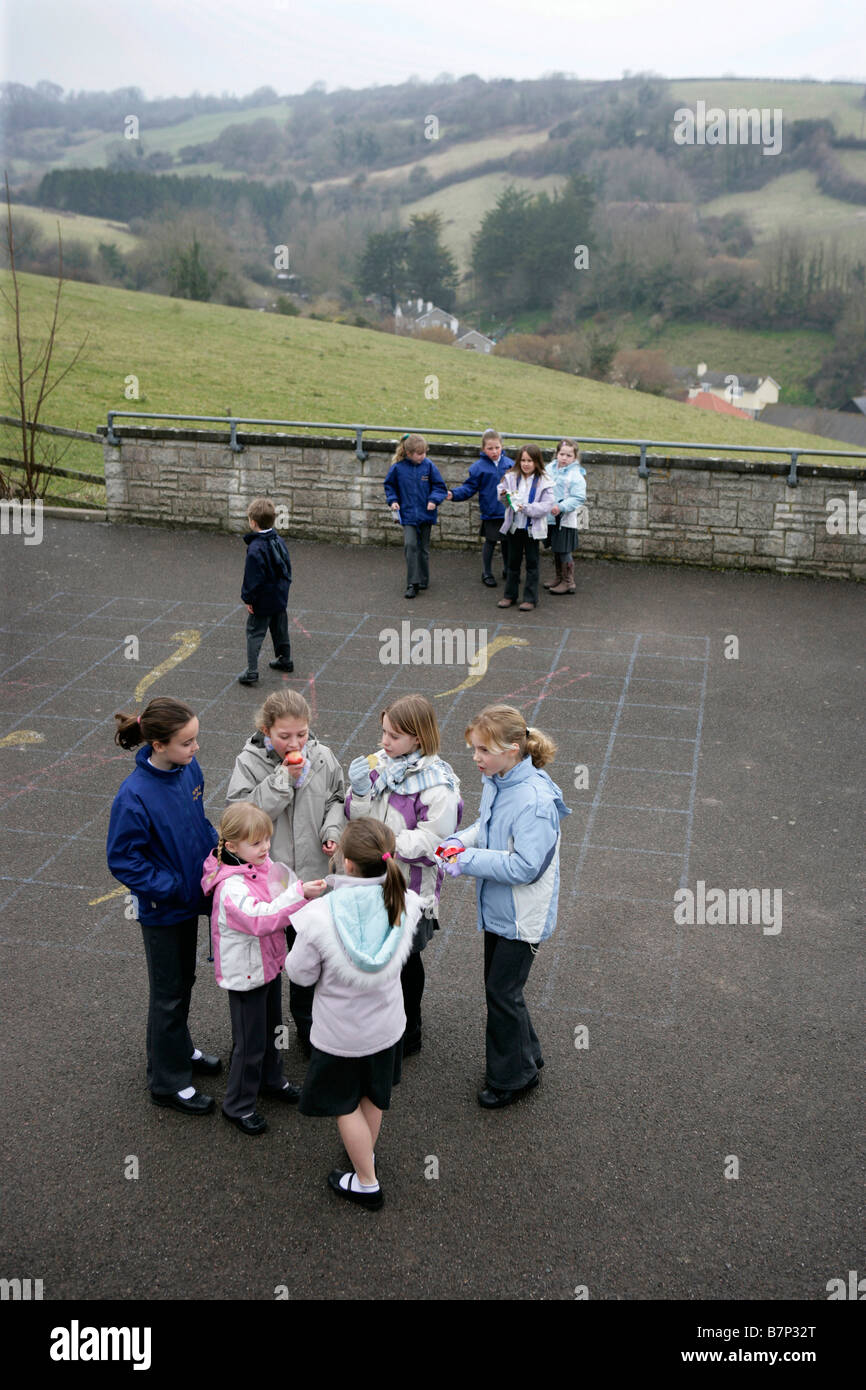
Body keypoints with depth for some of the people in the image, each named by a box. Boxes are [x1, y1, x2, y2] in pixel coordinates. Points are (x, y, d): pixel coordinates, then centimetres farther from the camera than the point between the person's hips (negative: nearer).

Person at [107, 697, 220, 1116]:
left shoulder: (189, 768, -10)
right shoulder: (135, 797, -30)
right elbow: (122, 859, -22)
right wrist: (172, 888, -21)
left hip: (190, 896, 7)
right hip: (162, 909, -6)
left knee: (184, 981, 25)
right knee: (169, 994, 10)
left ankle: (180, 1048, 48)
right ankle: (167, 1081, 29)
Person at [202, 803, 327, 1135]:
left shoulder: (265, 868, -3)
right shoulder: (231, 887, -29)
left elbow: (279, 906, 8)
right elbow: (261, 918, -40)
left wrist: (310, 893, -13)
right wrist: (300, 894, -43)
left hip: (270, 964, 8)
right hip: (245, 973, -8)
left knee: (272, 1029, 26)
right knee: (250, 1043, 5)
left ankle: (271, 1079, 49)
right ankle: (238, 1105, 24)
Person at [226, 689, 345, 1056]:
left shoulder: (322, 757, -6)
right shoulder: (249, 763, -15)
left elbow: (336, 799, 8)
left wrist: (332, 830, -10)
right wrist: (282, 778, -27)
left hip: (311, 876, 3)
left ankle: (308, 1026, 40)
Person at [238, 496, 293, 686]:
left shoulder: (256, 548, -25)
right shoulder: (279, 541, 0)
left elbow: (253, 578, -22)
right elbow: (287, 567, 11)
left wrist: (248, 599, -12)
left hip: (263, 601, -8)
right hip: (281, 597, 8)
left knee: (255, 633, -1)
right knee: (279, 629, 24)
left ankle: (252, 672, -5)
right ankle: (285, 660, 39)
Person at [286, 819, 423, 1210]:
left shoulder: (320, 916, -33)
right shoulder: (406, 903, -21)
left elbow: (301, 973, -18)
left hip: (340, 1034, -4)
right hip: (387, 1025, 4)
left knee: (345, 1104, 20)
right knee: (374, 1094, 28)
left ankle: (367, 1184, 34)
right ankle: (367, 1154, 52)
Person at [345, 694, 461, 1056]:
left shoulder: (437, 784, -21)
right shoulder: (379, 763, -3)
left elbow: (431, 842, -22)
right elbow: (357, 818, 2)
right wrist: (360, 791, -18)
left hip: (411, 887, -6)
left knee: (405, 958, 13)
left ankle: (409, 1033, 35)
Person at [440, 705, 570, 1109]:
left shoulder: (535, 800, -30)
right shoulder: (495, 781, -3)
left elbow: (526, 866, -29)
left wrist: (469, 860, -26)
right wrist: (460, 841, -6)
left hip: (522, 915, -9)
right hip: (497, 908, 9)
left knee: (502, 991, 4)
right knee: (497, 986, 20)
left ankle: (512, 1075, 24)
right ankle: (526, 1058, 40)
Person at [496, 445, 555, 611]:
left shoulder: (543, 481, -9)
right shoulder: (512, 477, 0)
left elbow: (547, 505, -14)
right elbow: (500, 488, 9)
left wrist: (527, 508, -24)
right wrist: (503, 494, -14)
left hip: (532, 528, -3)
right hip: (513, 526, 3)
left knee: (532, 563, 5)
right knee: (513, 561, 14)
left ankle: (530, 598, 12)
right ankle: (510, 595, 24)